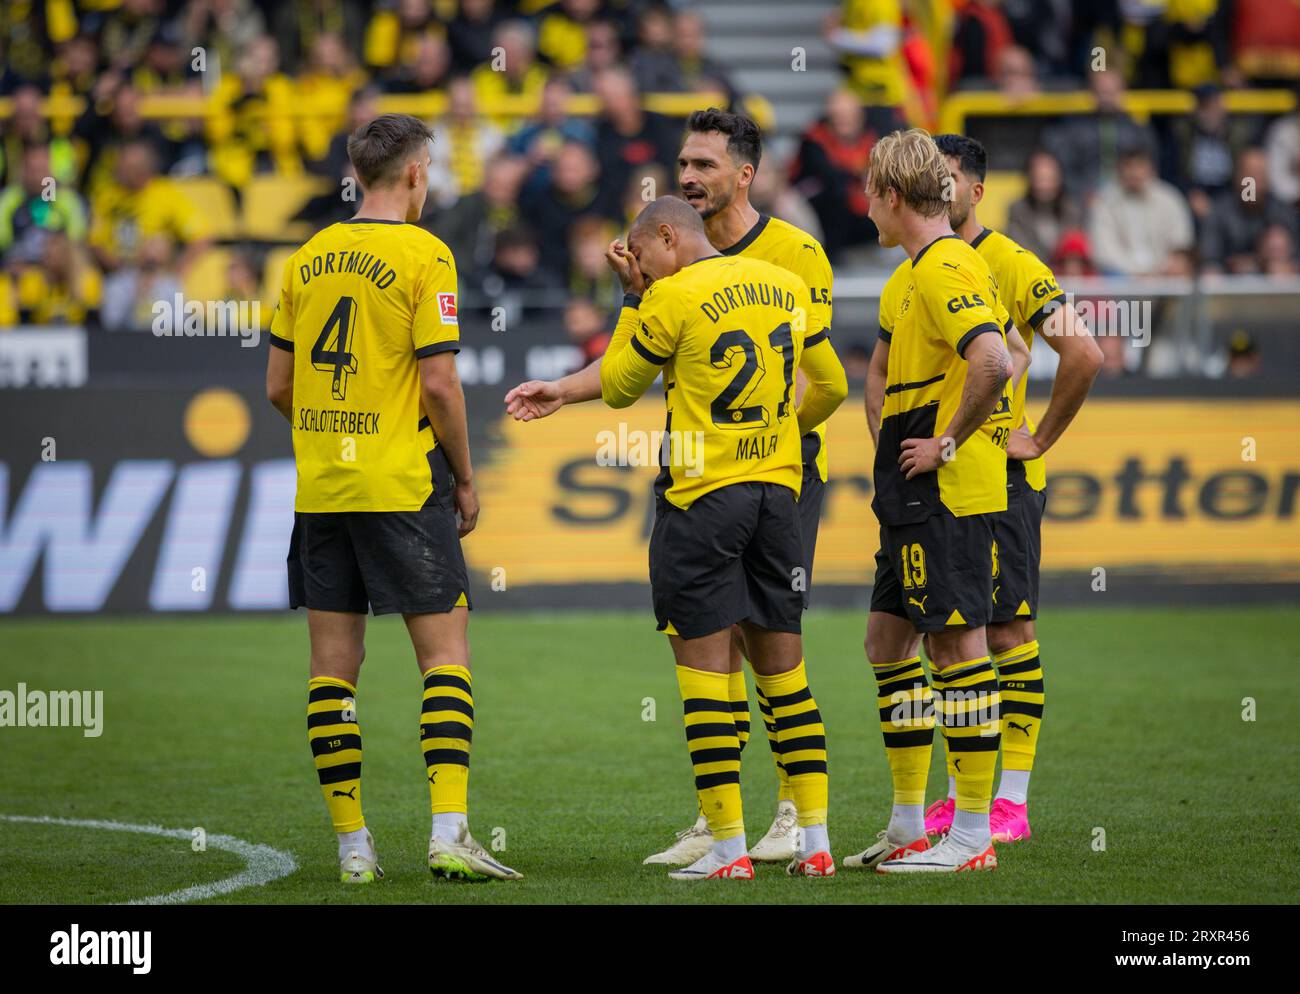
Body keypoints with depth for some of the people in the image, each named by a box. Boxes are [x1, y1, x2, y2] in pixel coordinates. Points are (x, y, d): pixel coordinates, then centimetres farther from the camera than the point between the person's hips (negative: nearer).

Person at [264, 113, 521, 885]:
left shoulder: (308, 259, 9)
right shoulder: (423, 255, -8)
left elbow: (279, 386, 11)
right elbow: (439, 382, -12)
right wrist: (466, 478, -1)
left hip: (320, 491, 5)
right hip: (404, 488, -5)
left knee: (334, 662, 6)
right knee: (446, 651, -1)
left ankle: (352, 842, 7)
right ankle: (449, 830, -12)